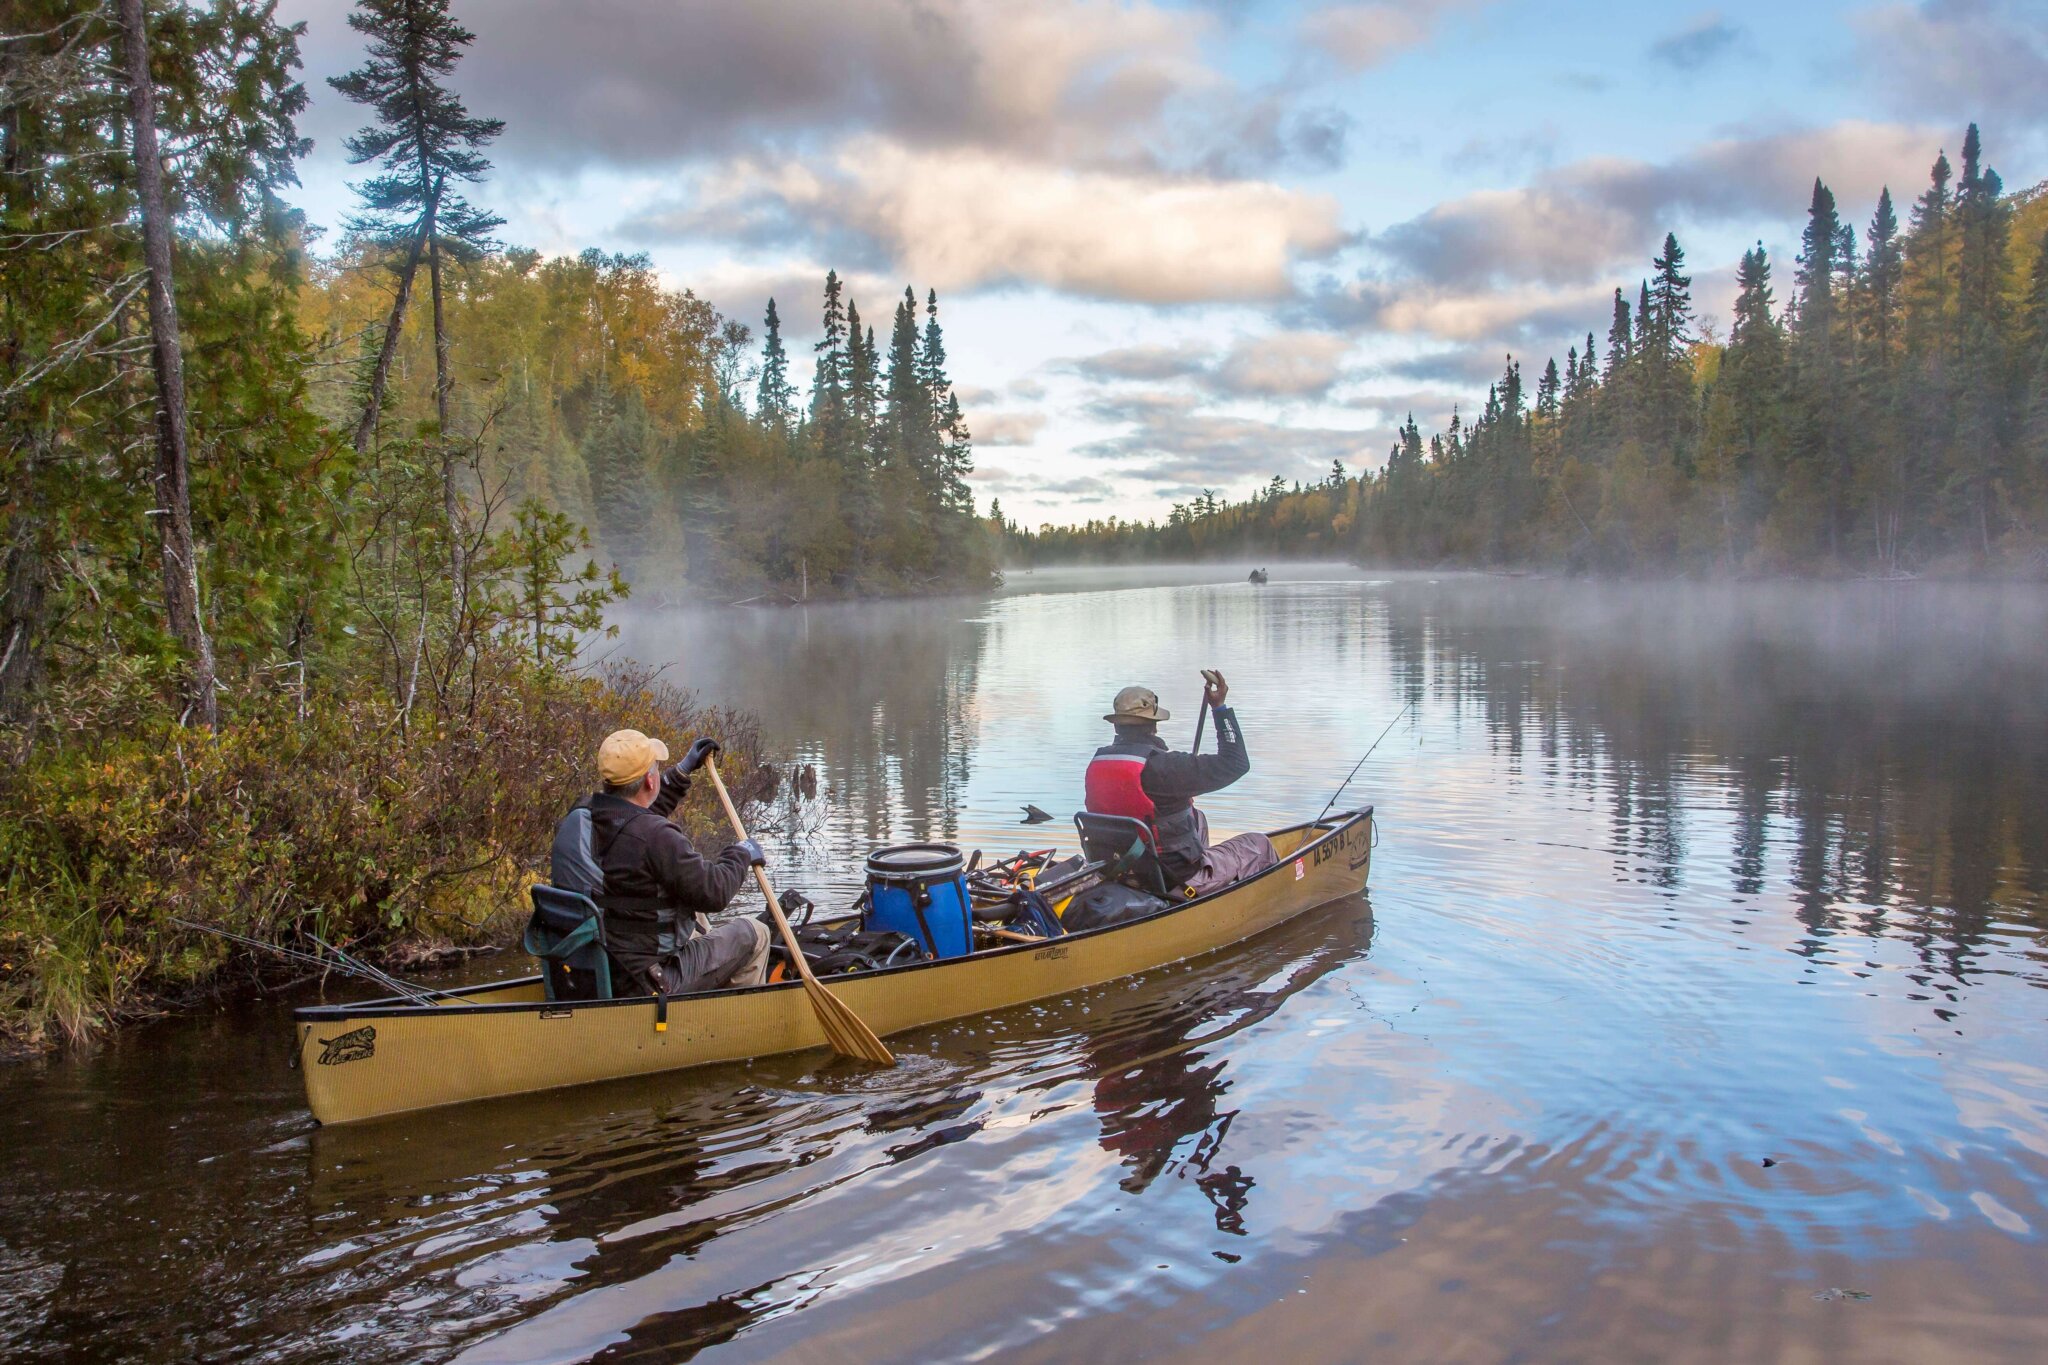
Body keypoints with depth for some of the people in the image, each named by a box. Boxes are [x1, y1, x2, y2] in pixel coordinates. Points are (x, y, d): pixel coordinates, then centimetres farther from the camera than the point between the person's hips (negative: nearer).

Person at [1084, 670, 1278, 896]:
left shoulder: (1096, 766, -5)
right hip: (1177, 878, -7)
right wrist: (1221, 707, -13)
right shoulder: (1159, 766, -28)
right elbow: (1236, 763, -21)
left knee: (1197, 819, 34)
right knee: (1259, 844, 12)